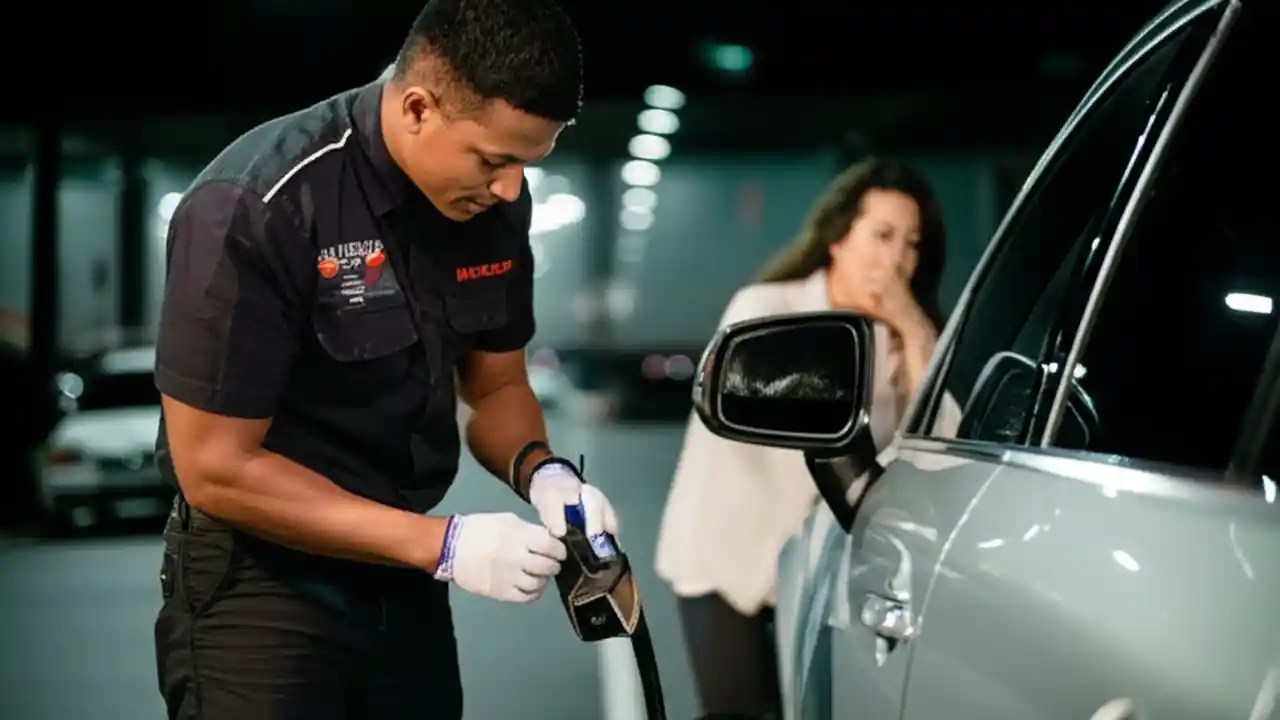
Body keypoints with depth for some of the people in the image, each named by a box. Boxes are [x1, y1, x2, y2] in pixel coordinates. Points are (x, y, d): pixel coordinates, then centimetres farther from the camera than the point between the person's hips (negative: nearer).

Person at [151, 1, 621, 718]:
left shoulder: (493, 199, -5)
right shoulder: (255, 207, -24)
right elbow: (217, 467, -23)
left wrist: (541, 471, -13)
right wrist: (444, 544, -25)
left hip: (398, 572, 6)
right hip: (261, 581, -6)